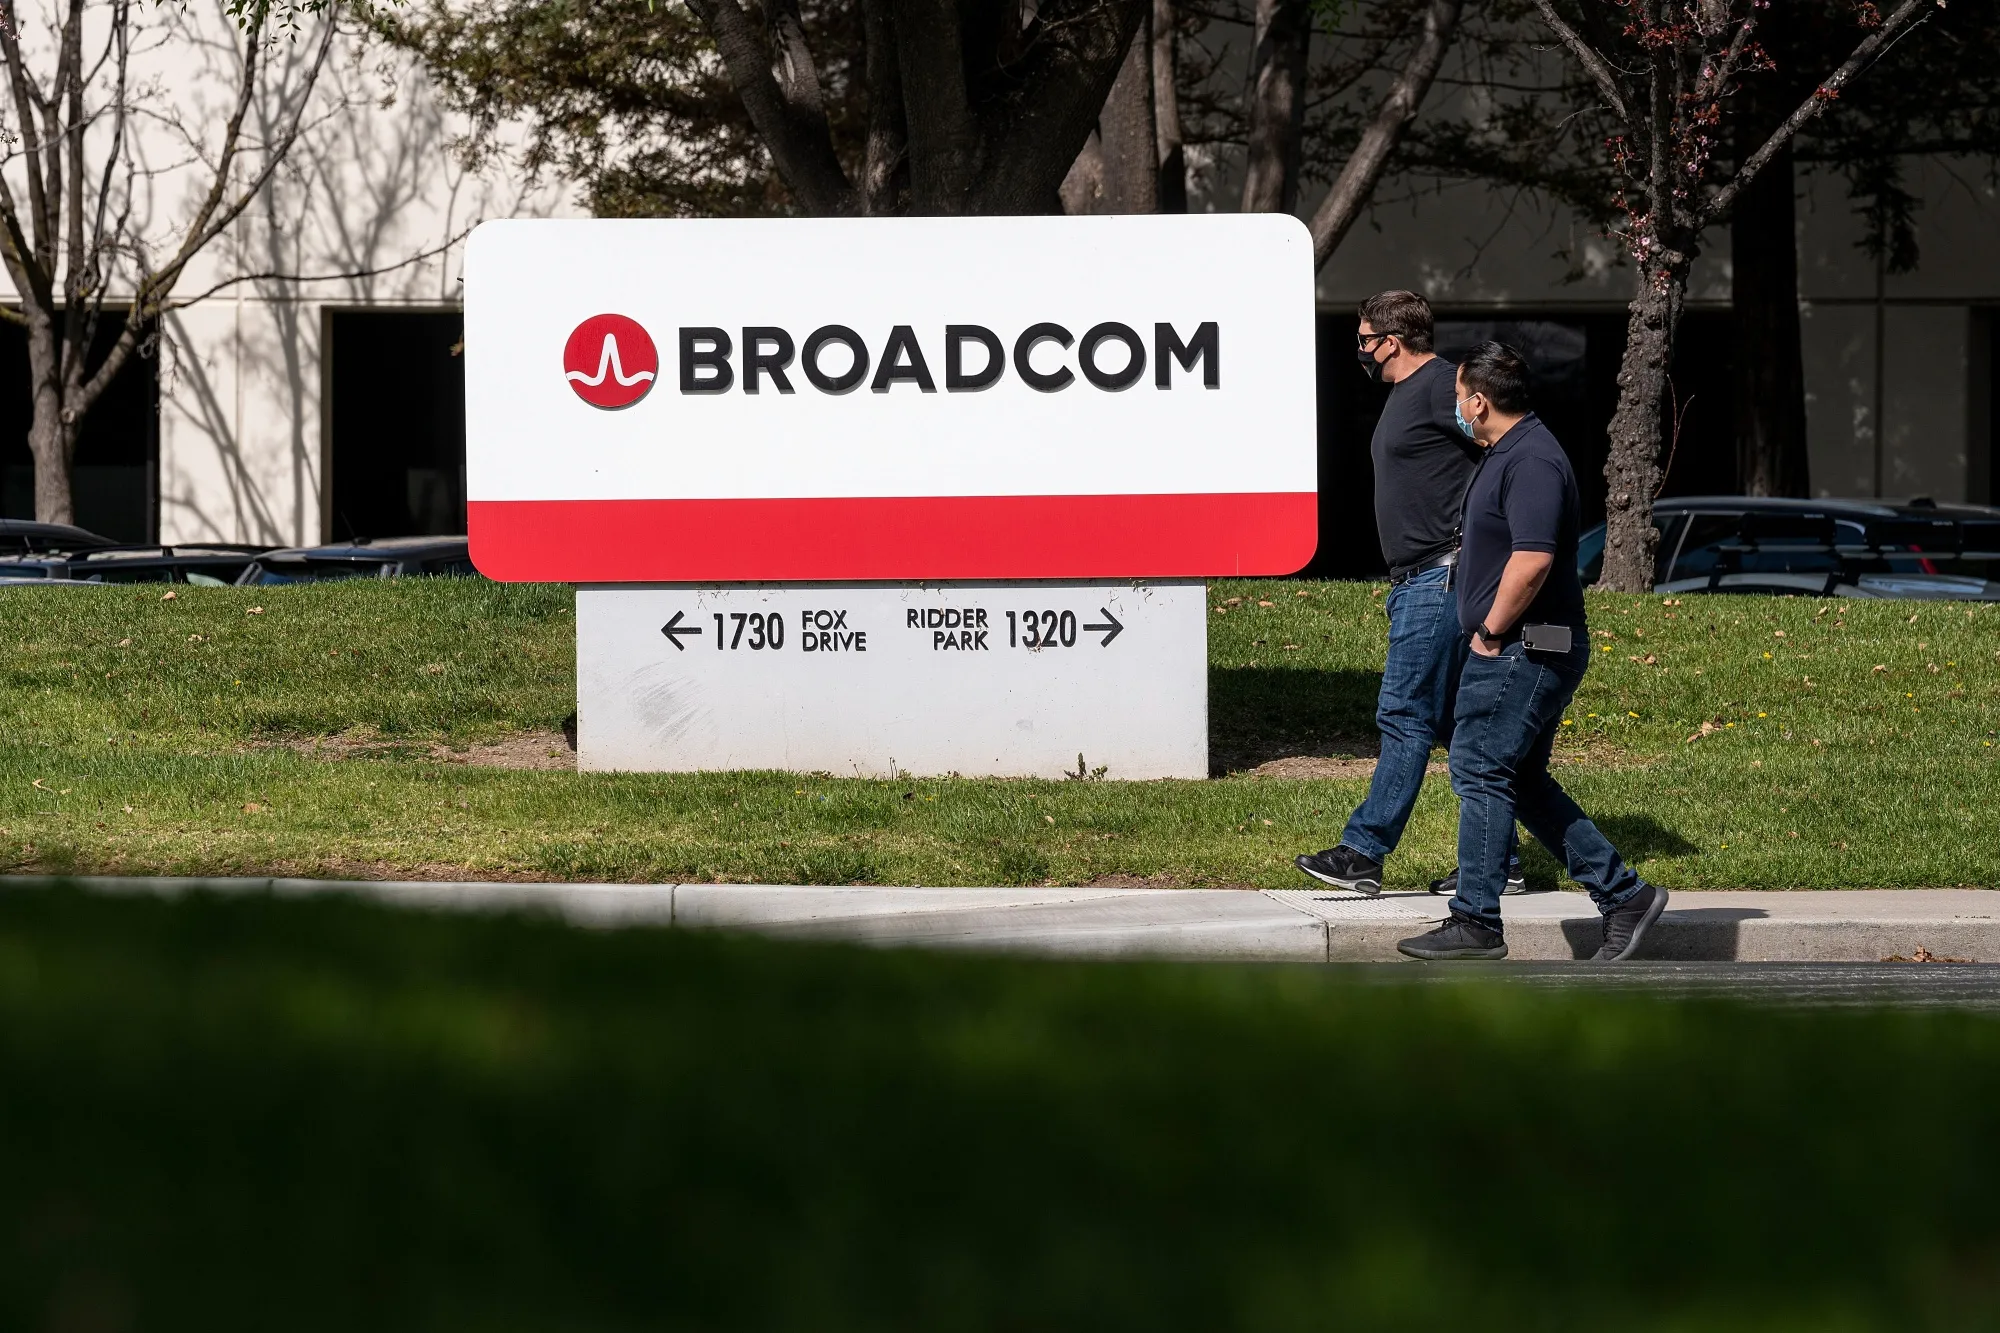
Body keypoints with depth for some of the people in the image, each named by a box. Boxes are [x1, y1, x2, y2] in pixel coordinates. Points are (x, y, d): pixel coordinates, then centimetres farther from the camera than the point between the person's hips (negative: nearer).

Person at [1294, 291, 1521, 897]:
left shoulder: (1440, 386, -12)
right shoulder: (1406, 392, 19)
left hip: (1439, 577, -11)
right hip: (1419, 581, 11)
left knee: (1404, 715, -10)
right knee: (1456, 720, 9)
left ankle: (1364, 852, -10)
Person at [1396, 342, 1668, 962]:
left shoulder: (1531, 462, -18)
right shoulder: (1506, 452, 17)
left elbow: (1532, 560, -28)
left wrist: (1491, 632, -18)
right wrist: (1492, 635, 20)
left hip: (1523, 653, -11)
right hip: (1515, 652, 11)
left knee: (1481, 773, -6)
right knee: (1523, 782, 12)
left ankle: (1476, 923, -2)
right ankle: (1623, 893, 13)